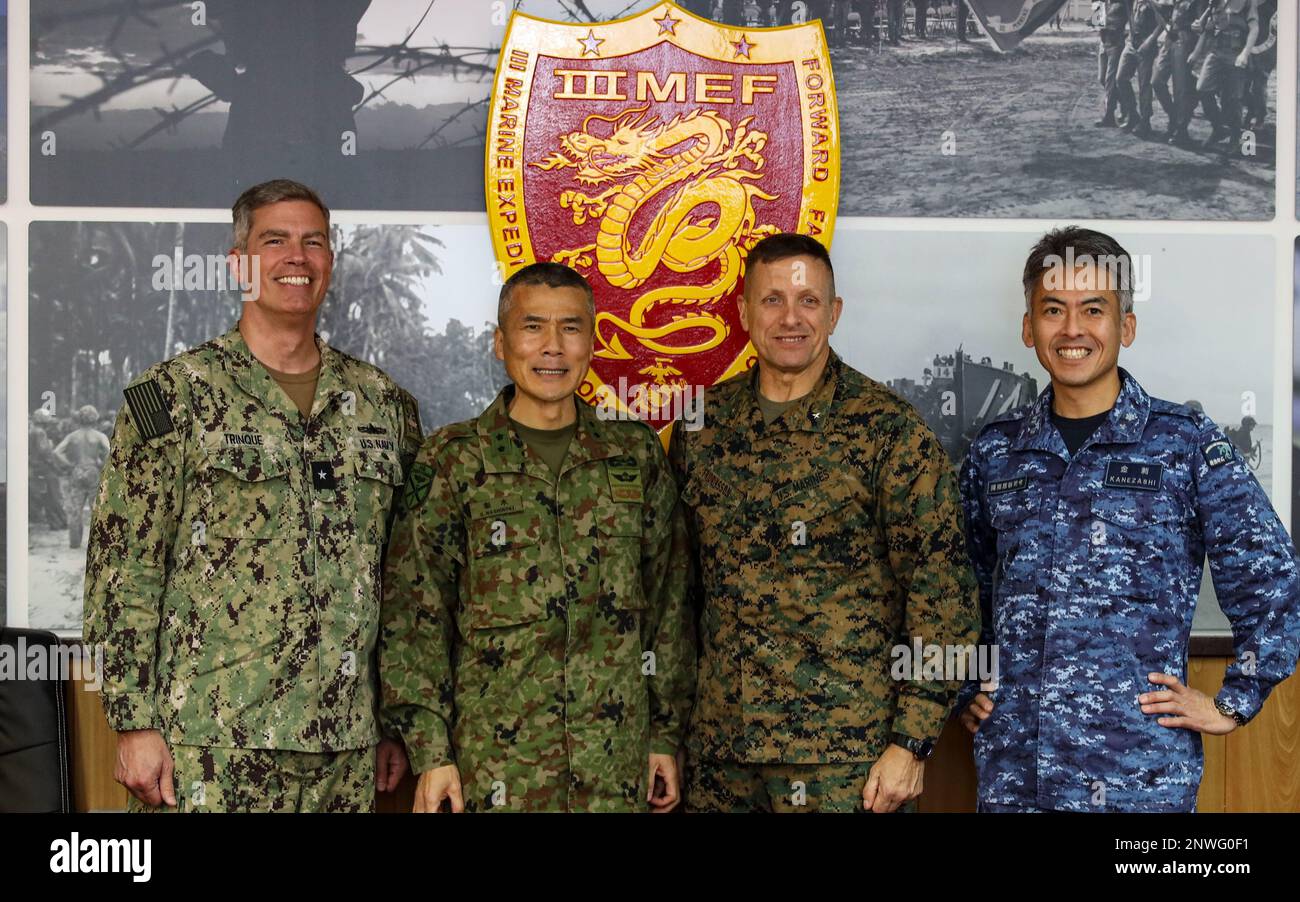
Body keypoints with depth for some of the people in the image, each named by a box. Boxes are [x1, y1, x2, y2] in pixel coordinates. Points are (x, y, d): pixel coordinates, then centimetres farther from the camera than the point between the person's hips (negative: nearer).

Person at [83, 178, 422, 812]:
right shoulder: (174, 394, -1)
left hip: (345, 747, 4)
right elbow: (123, 567, -4)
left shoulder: (384, 403, 10)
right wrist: (135, 722, -9)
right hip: (208, 744, -3)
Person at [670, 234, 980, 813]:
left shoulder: (889, 431, -8)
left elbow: (941, 593, -9)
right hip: (718, 748, 4)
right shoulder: (703, 424, 5)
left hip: (845, 756, -4)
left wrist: (912, 741, -13)